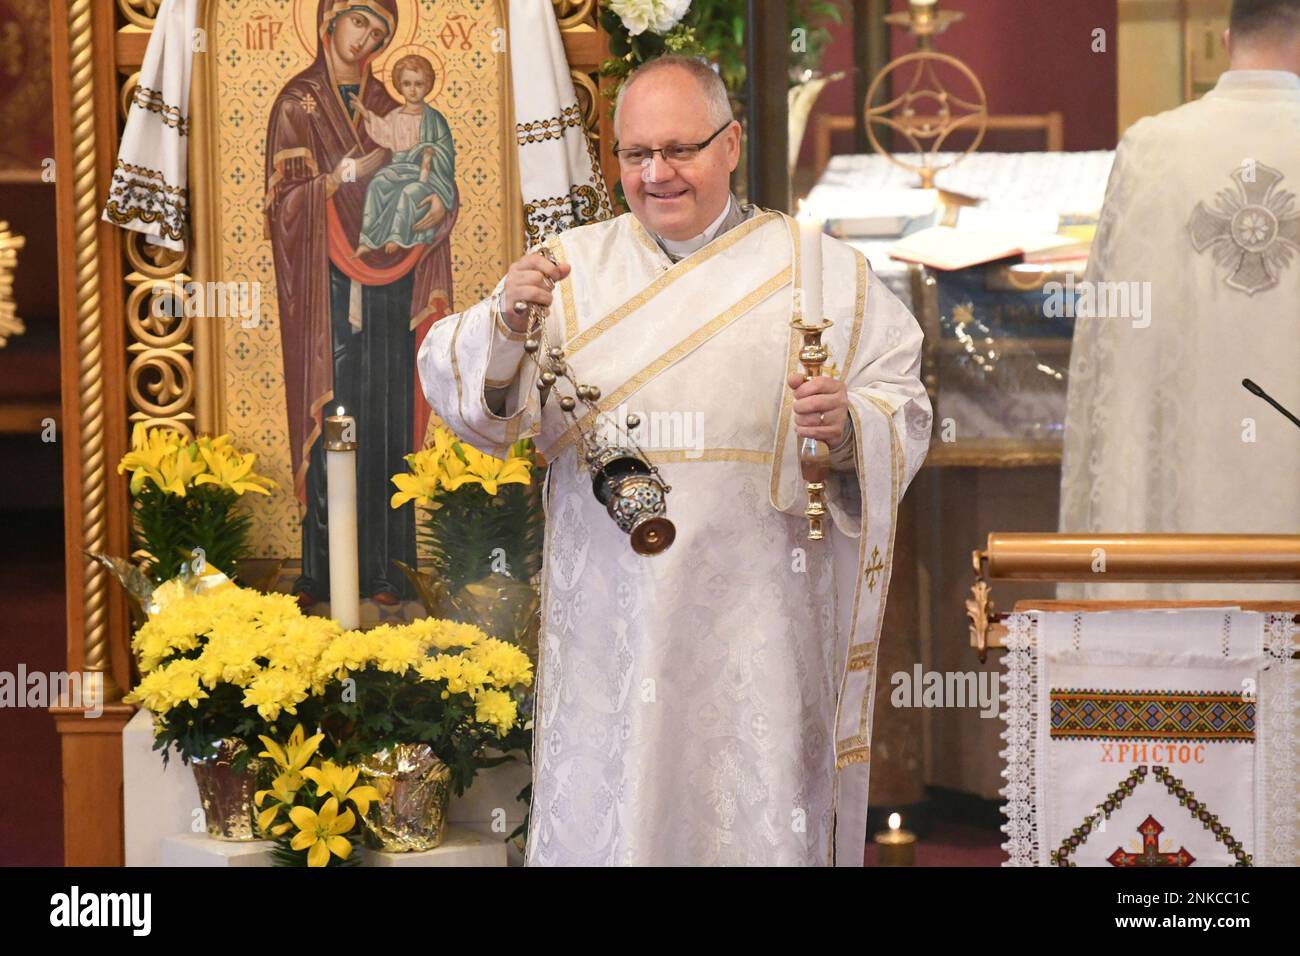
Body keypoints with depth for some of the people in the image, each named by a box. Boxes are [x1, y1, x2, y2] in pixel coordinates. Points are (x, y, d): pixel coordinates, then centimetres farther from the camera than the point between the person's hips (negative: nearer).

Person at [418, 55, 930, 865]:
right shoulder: (572, 267, 8)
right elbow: (459, 391, -1)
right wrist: (506, 322, -21)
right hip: (611, 625, 1)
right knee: (601, 820, 3)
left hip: (758, 623, -1)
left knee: (762, 823, 0)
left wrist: (847, 426, -20)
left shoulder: (822, 273, 5)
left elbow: (905, 411, 2)